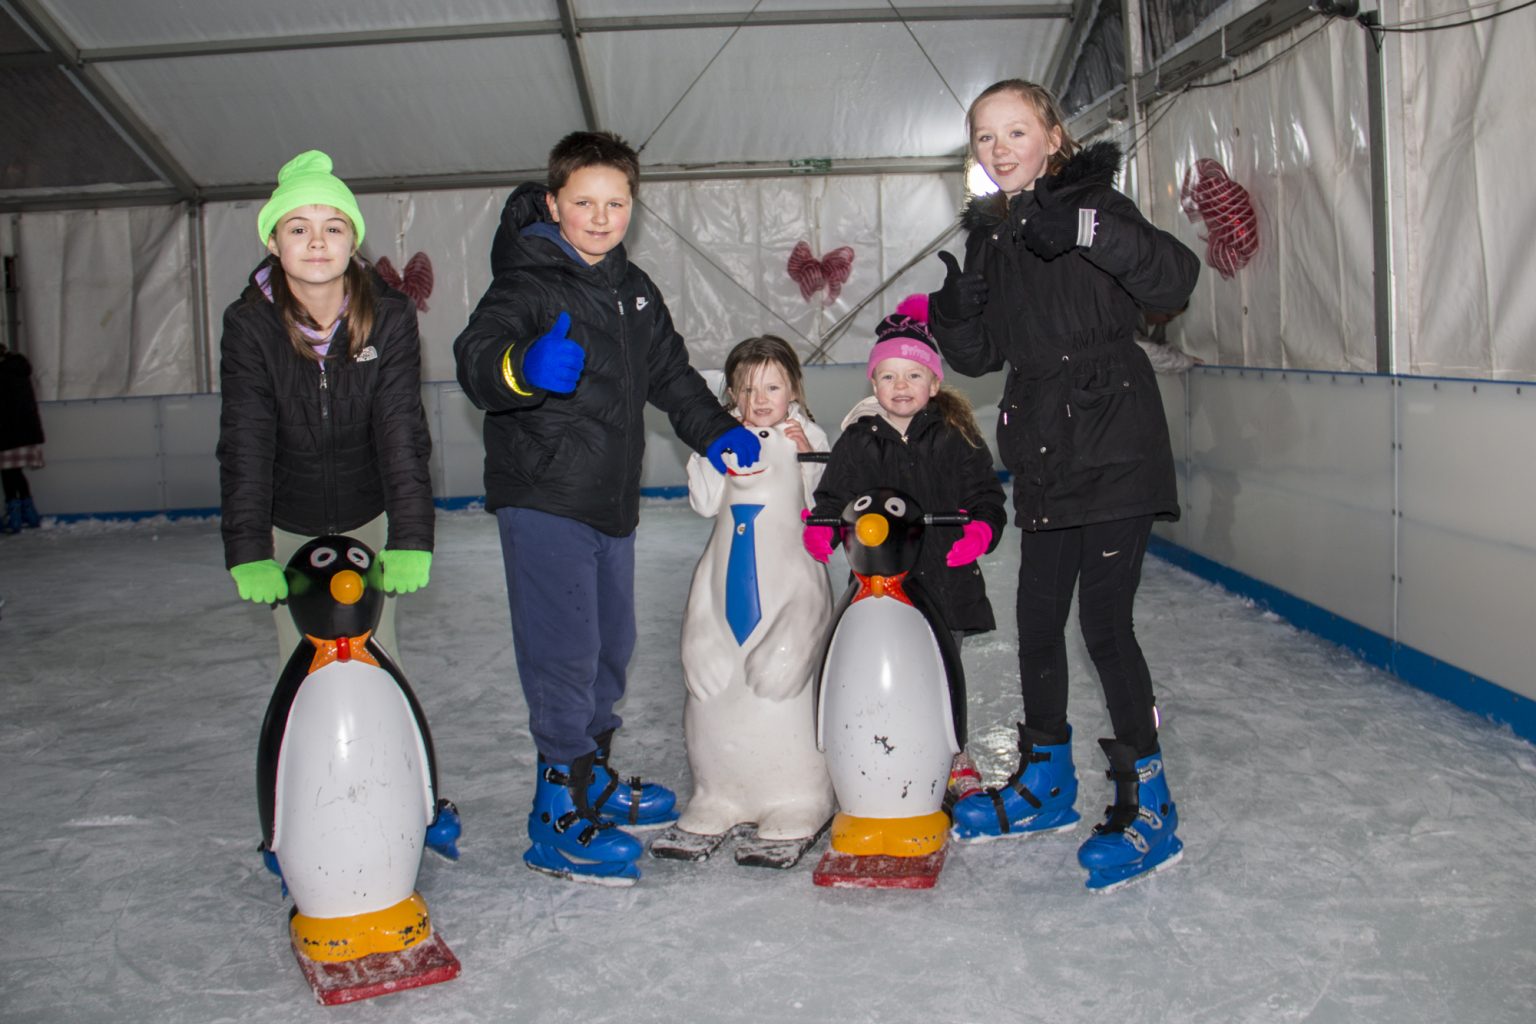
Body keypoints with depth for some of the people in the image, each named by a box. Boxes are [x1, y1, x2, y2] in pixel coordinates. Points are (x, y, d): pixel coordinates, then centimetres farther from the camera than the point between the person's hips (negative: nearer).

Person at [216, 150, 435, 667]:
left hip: (369, 514, 0)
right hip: (288, 522, 0)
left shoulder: (390, 316, -15)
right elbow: (244, 444, -21)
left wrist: (410, 541, -31)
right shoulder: (249, 323, -15)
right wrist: (248, 553, -31)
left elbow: (401, 429, -21)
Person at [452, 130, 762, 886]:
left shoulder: (634, 291, 14)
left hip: (611, 501, 8)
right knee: (565, 653, -9)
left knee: (611, 645, 17)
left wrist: (715, 432, 10)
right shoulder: (527, 283, -10)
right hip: (543, 498, -8)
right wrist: (522, 364, -48)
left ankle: (593, 777, 35)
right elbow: (476, 357, -27)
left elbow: (670, 374, 23)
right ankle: (559, 816, 3)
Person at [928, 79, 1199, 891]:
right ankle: (1045, 783, 30)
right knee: (1037, 619, 12)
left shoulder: (1091, 203, -5)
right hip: (1045, 458, 7)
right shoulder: (992, 236, 15)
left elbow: (1175, 279, -21)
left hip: (1114, 446, -7)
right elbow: (981, 354, 14)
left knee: (1105, 620, -7)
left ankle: (1147, 807, 7)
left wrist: (1084, 229, -33)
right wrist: (953, 312, -5)